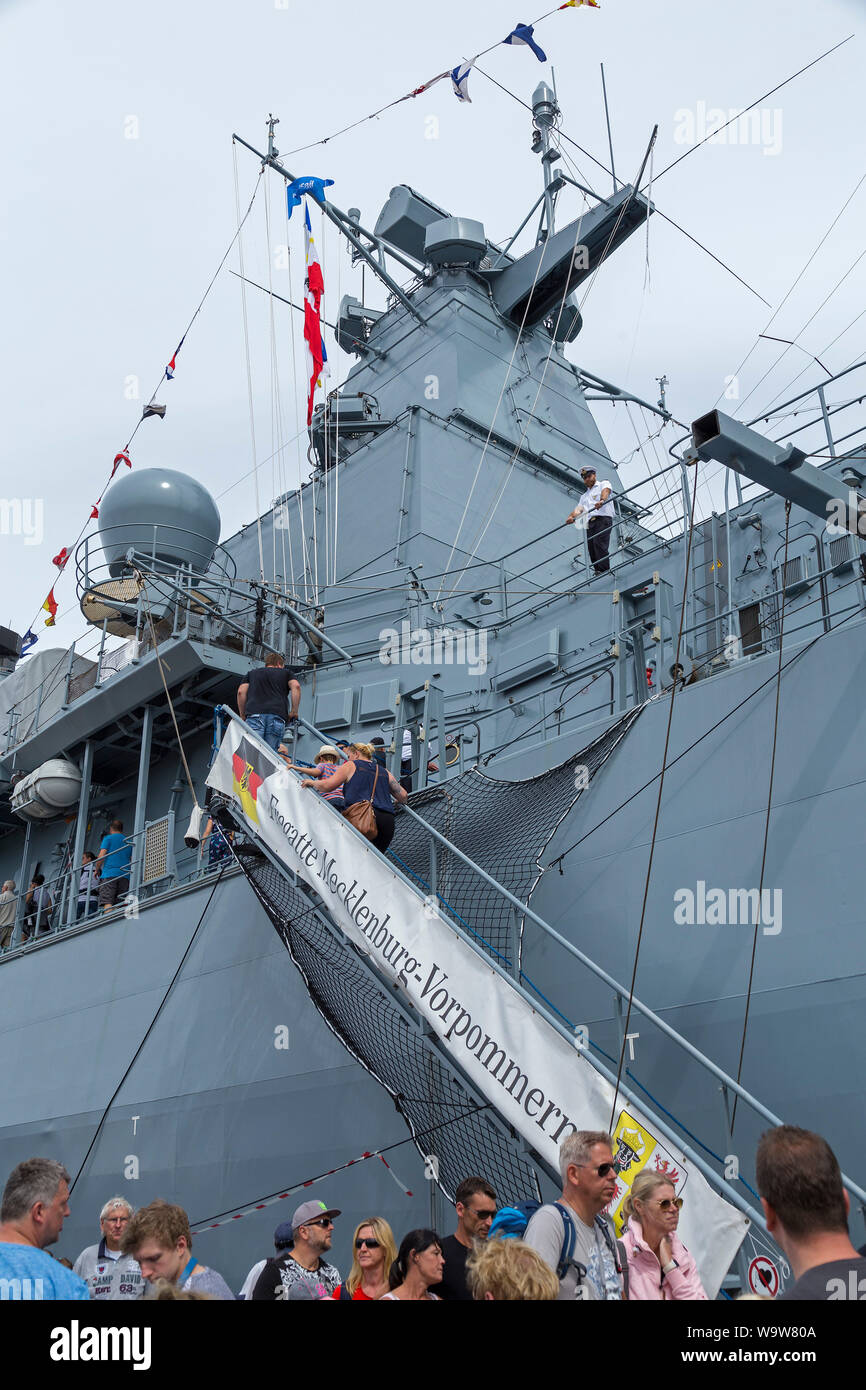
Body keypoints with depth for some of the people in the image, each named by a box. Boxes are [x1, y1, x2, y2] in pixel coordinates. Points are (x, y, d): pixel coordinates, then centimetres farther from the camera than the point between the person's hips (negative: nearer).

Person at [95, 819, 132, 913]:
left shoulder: (108, 838, 9)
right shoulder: (129, 842, 22)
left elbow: (101, 856, -2)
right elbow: (133, 861, 15)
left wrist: (97, 870, 11)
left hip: (109, 874, -4)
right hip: (124, 875, 4)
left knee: (107, 903, -15)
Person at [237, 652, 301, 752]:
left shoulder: (251, 673, 30)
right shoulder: (286, 672, 26)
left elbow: (241, 692, 15)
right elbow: (296, 686, 7)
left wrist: (242, 716, 19)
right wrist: (294, 712, 10)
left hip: (254, 714, 0)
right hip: (277, 715, 0)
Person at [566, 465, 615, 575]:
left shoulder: (604, 484, 15)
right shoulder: (584, 496, 33)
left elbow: (606, 491, -10)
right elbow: (579, 509, 18)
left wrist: (602, 500, -34)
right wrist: (571, 517, -6)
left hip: (603, 519, -7)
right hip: (590, 524, 7)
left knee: (599, 543, -24)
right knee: (591, 549, -7)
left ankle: (604, 571, -32)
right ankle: (597, 572, -10)